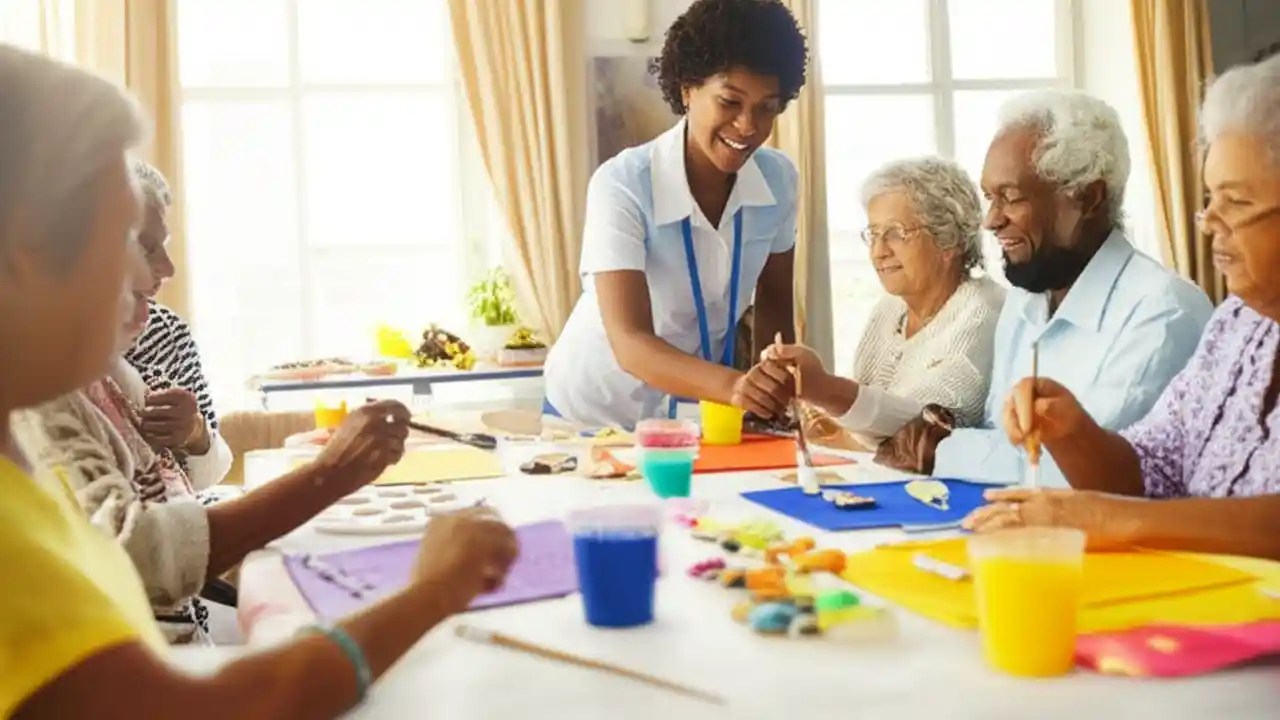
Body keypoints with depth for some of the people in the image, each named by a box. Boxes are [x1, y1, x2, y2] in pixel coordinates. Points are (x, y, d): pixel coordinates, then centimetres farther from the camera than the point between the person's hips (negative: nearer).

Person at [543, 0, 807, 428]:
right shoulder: (622, 185, -24)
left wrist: (773, 399, -9)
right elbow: (630, 342, -32)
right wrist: (730, 385, -47)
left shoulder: (778, 180, -10)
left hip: (700, 412, 3)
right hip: (597, 415, -3)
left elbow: (774, 303, 3)